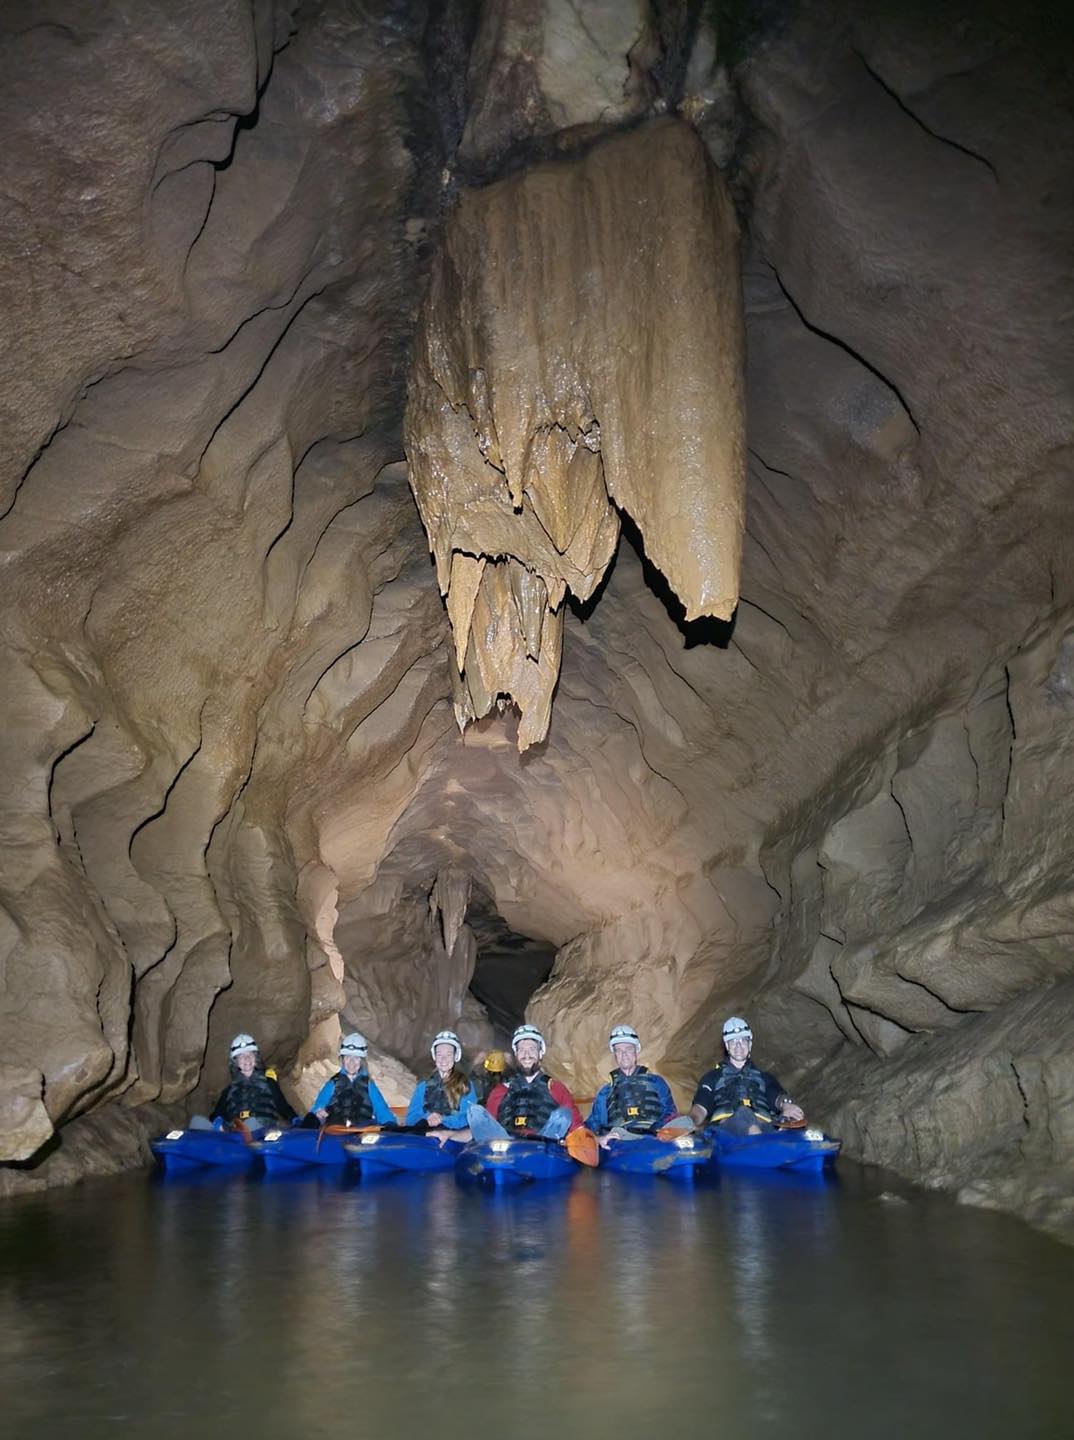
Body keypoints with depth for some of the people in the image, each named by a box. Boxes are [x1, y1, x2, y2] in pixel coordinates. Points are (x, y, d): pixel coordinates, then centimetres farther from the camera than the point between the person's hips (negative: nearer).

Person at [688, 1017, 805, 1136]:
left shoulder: (765, 1077, 33)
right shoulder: (713, 1077, 31)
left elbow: (777, 1095, 11)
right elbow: (700, 1108, 16)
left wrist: (786, 1105, -16)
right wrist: (690, 1125, -10)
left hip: (761, 1125, 1)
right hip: (724, 1125, -1)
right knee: (742, 1114, -39)